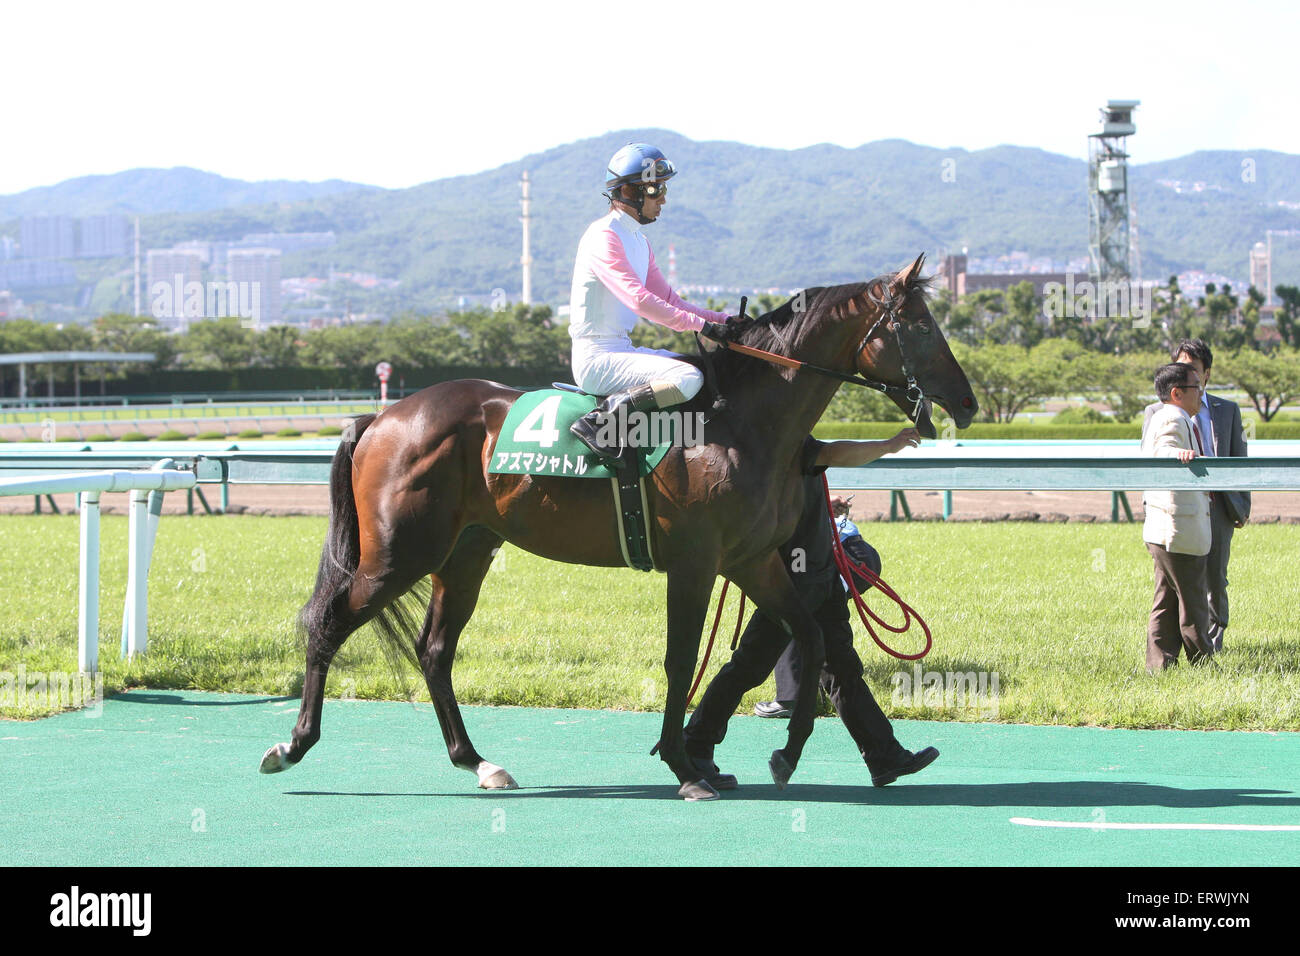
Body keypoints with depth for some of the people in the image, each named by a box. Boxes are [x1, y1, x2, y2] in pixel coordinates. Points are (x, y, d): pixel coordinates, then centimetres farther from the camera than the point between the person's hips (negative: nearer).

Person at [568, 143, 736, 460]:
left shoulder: (639, 242, 18)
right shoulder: (604, 236, -13)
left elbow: (668, 300, 20)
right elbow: (638, 299, -24)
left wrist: (724, 320, 6)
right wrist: (701, 325, -24)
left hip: (623, 350, 10)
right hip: (596, 358, -10)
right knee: (688, 378, -27)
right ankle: (598, 421, -21)